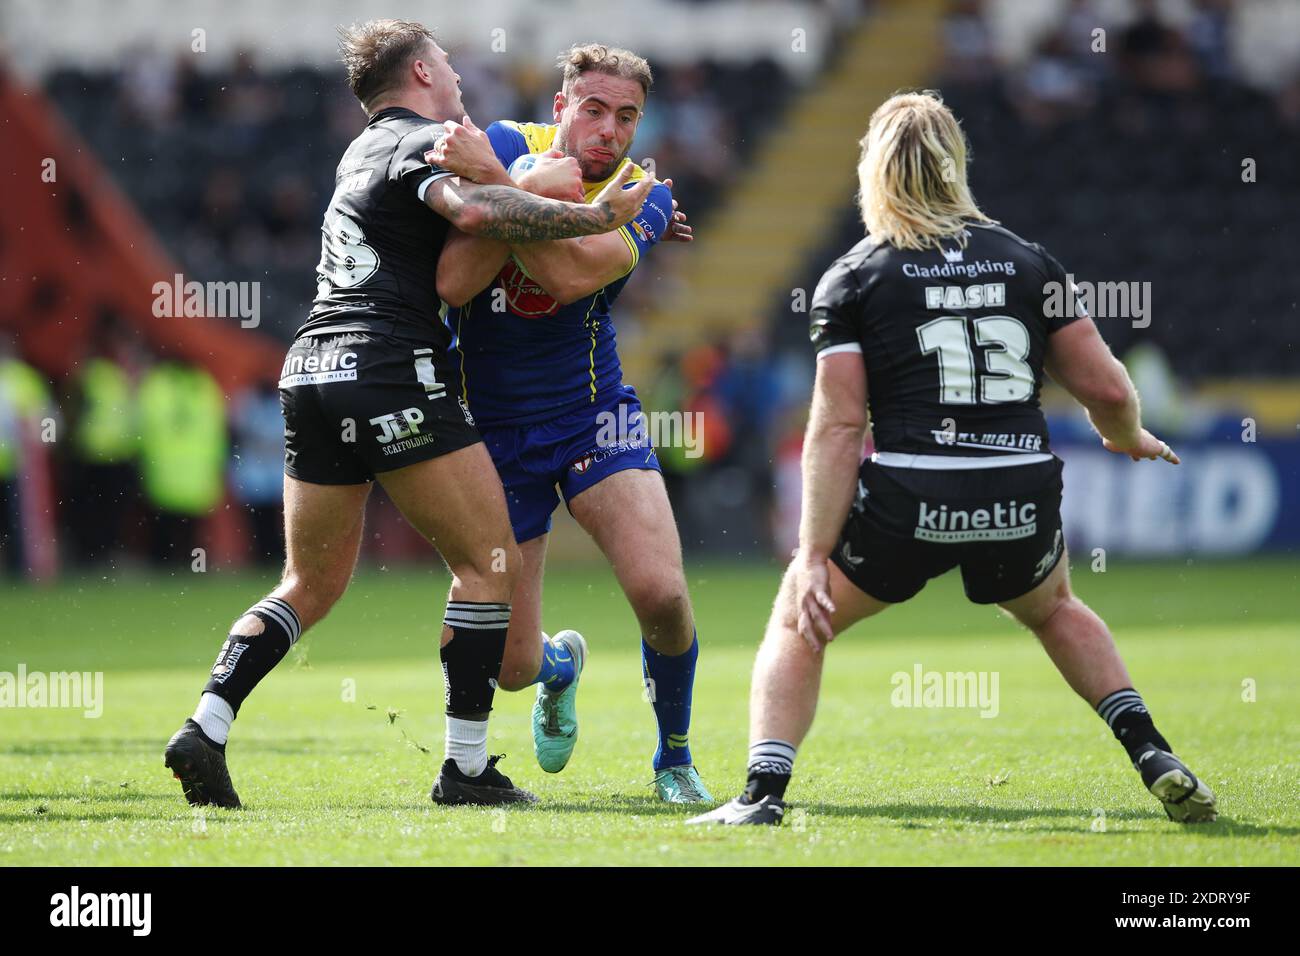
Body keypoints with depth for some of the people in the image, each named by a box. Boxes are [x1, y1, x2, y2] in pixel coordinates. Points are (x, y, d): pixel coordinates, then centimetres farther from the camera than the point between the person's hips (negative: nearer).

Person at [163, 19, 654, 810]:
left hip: (311, 374, 9)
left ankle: (205, 730, 2)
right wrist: (595, 218, -21)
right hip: (391, 374, -9)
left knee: (312, 585, 16)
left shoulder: (361, 153, 25)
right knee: (490, 563, 0)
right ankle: (467, 768, -3)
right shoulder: (425, 143, -2)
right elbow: (473, 211, -25)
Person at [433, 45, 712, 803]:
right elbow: (452, 283, -22)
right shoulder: (506, 147, -9)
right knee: (512, 664, -1)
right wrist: (532, 188, -28)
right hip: (491, 424, 0)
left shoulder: (644, 196, -9)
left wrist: (498, 186, -39)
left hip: (591, 413, 0)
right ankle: (561, 663, 40)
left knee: (661, 592, -22)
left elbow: (571, 276, -30)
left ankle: (675, 756, 6)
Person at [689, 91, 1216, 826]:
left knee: (797, 624, 18)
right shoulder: (1029, 262, 11)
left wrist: (813, 558, -5)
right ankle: (1154, 757, 20)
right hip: (1023, 505, 3)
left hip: (910, 504, -3)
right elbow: (1107, 389, 8)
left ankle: (764, 792, 2)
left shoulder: (854, 279, 3)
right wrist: (1129, 438, 32)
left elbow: (838, 427, -4)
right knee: (1055, 609, 35)